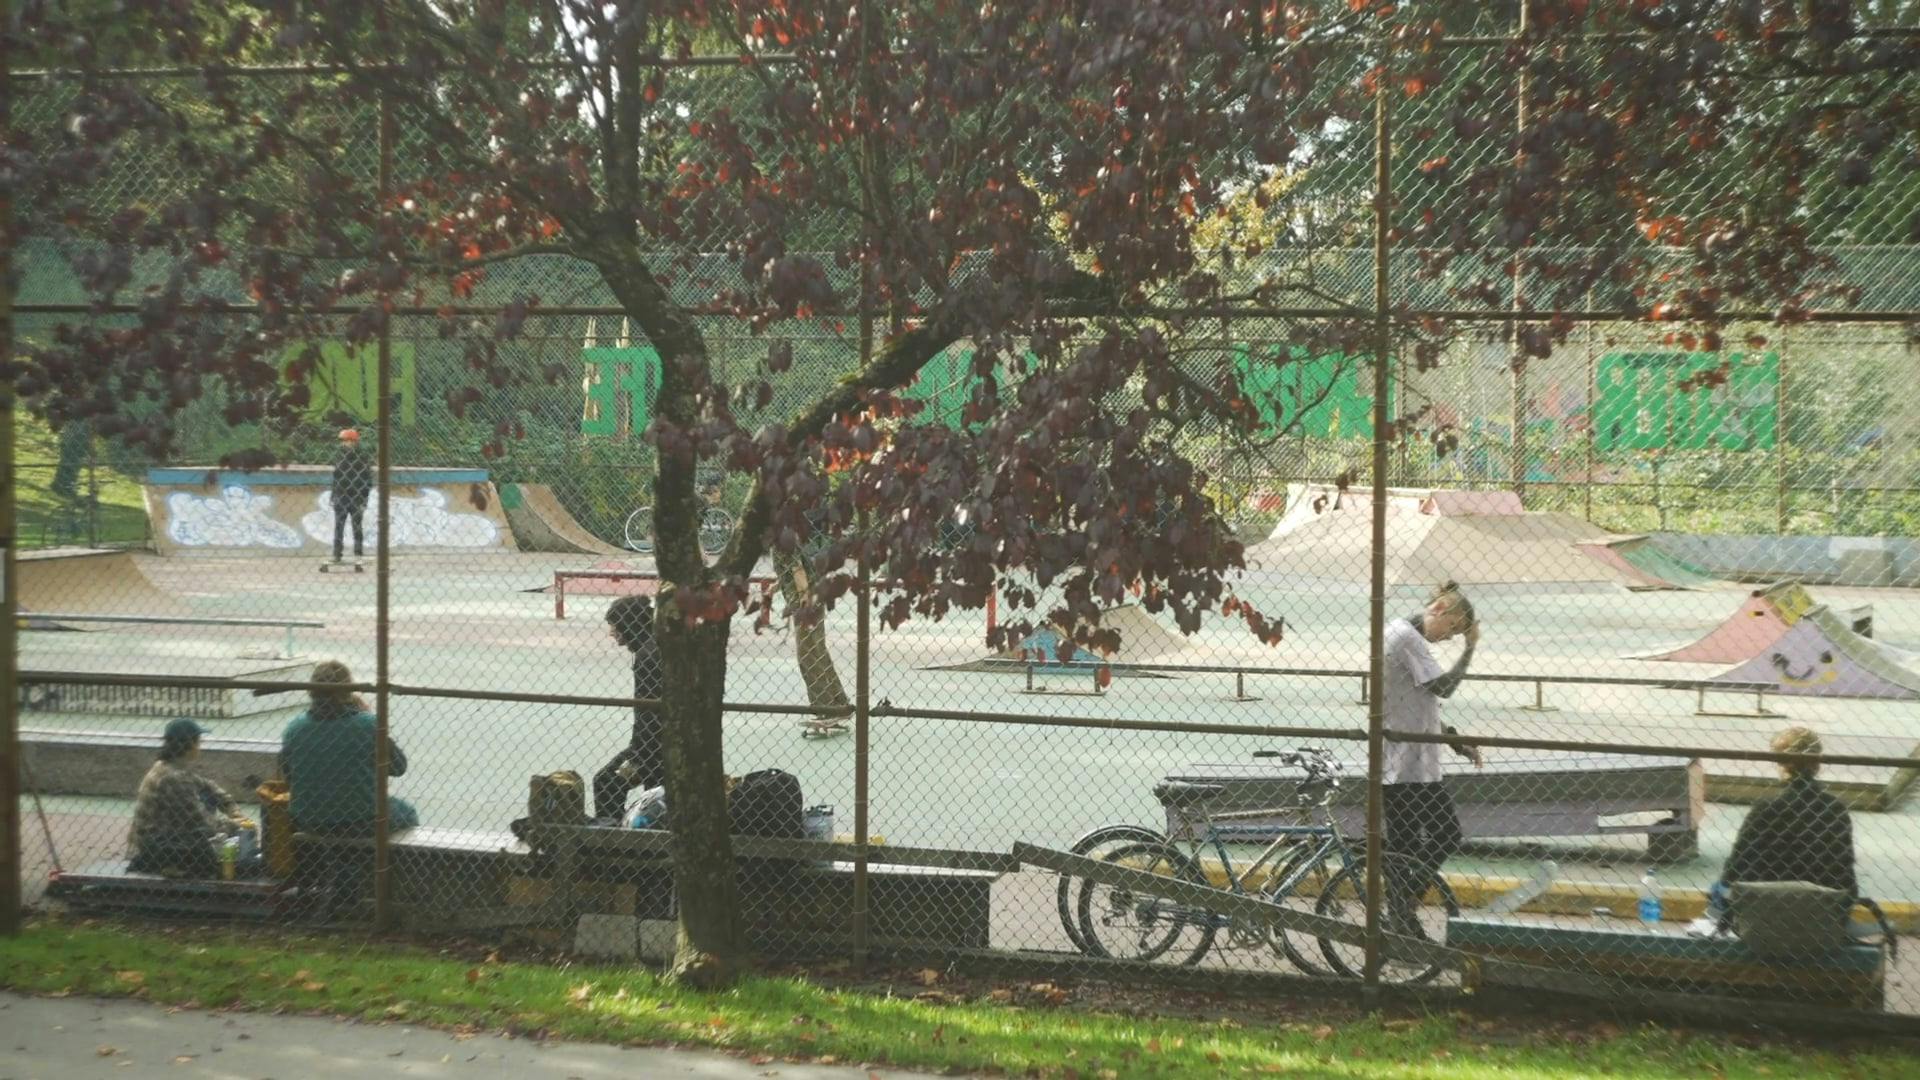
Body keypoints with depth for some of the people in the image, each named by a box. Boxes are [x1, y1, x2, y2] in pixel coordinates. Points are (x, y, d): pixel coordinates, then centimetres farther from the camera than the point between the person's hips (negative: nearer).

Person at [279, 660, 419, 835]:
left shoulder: (294, 728, -7)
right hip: (363, 823, -4)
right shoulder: (368, 725, -18)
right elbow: (398, 767, -5)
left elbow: (286, 775, 5)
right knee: (407, 813, 27)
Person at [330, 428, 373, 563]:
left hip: (356, 500, -5)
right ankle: (337, 554, 9)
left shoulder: (362, 458, -7)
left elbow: (367, 481, -8)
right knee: (338, 527, 5)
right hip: (341, 498, 5)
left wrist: (363, 501, -13)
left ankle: (358, 553, 10)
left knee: (357, 527, 3)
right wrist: (334, 496, 11)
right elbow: (335, 479, 16)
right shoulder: (340, 457, 9)